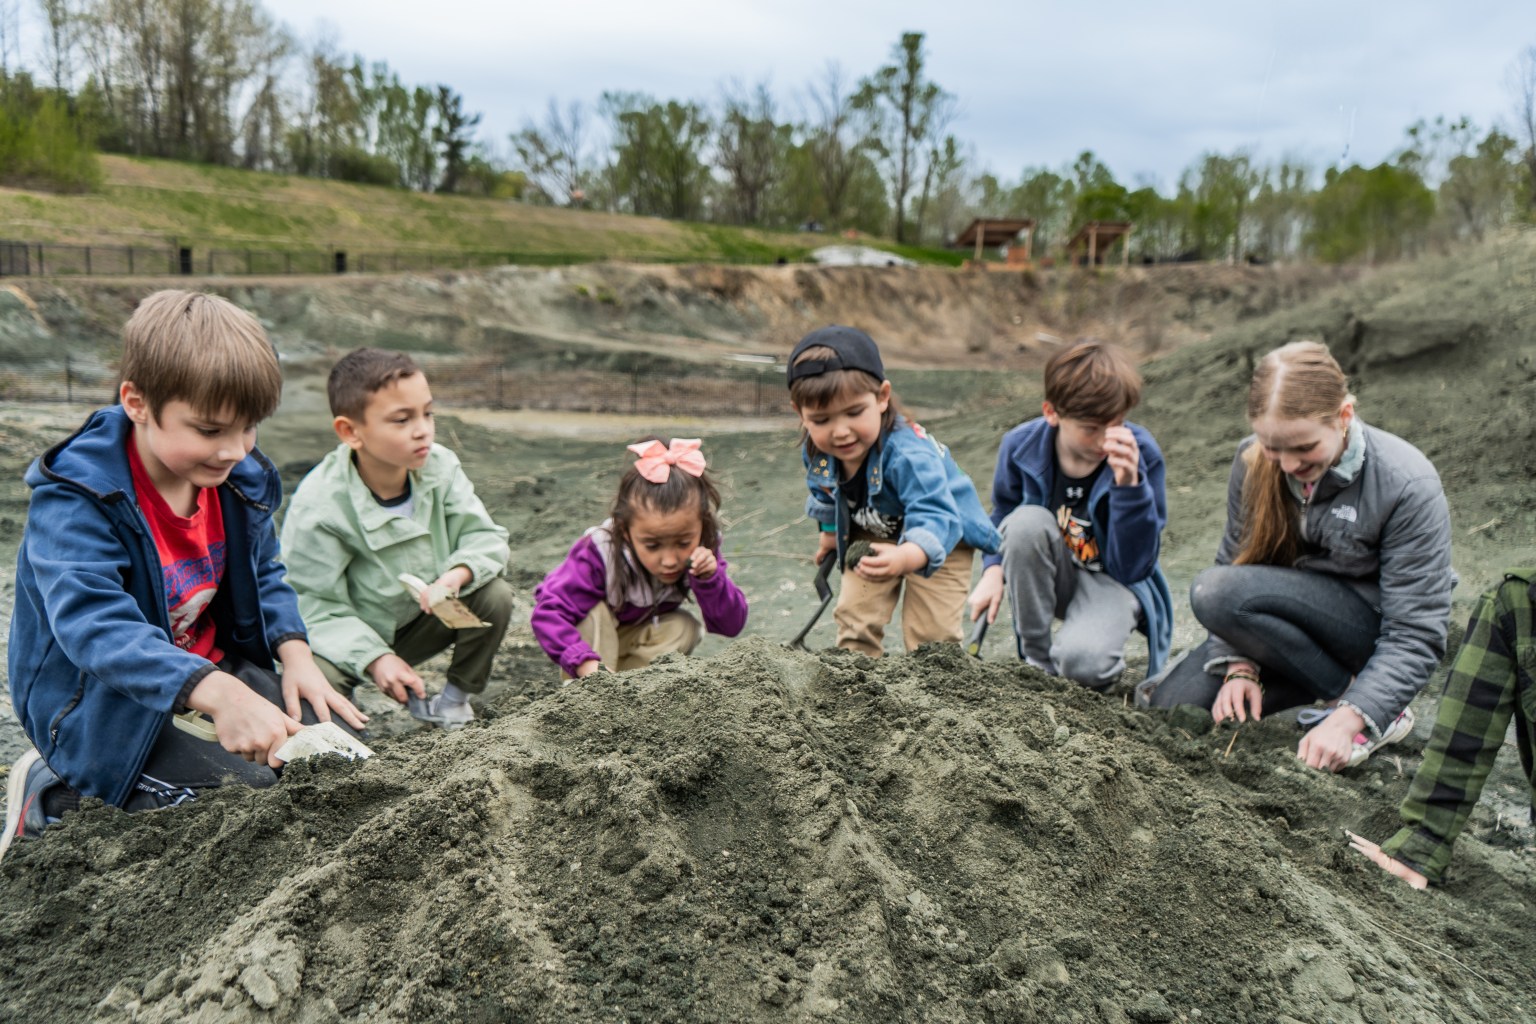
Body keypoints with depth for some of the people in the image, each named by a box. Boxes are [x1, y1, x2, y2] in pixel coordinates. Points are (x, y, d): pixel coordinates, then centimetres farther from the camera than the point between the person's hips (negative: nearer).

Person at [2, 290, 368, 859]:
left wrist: (295, 654, -9)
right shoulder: (72, 498, -25)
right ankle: (55, 793, 0)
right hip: (96, 702, -7)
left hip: (213, 666, 7)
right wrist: (219, 694, -53)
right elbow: (95, 624, -38)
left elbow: (264, 576, 11)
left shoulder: (241, 480, -3)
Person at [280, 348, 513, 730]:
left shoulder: (439, 466, -14)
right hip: (349, 636, -4)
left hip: (421, 622, 5)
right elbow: (316, 606, -22)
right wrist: (374, 658, -33)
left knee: (495, 595, -19)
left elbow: (485, 536, -11)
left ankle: (456, 698, 5)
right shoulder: (317, 506, -27)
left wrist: (455, 575, -34)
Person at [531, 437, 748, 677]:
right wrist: (585, 662, -59)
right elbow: (548, 612, -43)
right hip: (591, 635, -3)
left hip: (635, 639, 4)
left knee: (685, 628, -24)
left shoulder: (701, 554, -26)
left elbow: (731, 626, -25)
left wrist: (709, 580, -43)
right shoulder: (600, 553, -38)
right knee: (594, 612, -34)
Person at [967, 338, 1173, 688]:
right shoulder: (1020, 446, -13)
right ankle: (1037, 658, -13)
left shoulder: (1140, 454, -19)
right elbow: (1002, 517, 9)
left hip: (1110, 580, -3)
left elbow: (1132, 568, -20)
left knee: (1084, 662, -33)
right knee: (1027, 521, -31)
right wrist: (994, 569, -11)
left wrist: (1129, 485, -32)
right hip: (1046, 578, 3)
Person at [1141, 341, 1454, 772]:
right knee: (1166, 705, -14)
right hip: (1287, 619, 5)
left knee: (1215, 592, -30)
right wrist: (1240, 666, -15)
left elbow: (1415, 635, -20)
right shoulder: (1252, 461, -9)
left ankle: (1367, 706, -17)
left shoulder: (1408, 485, -22)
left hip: (1372, 631, -5)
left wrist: (1348, 718, -31)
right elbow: (1234, 560, -1)